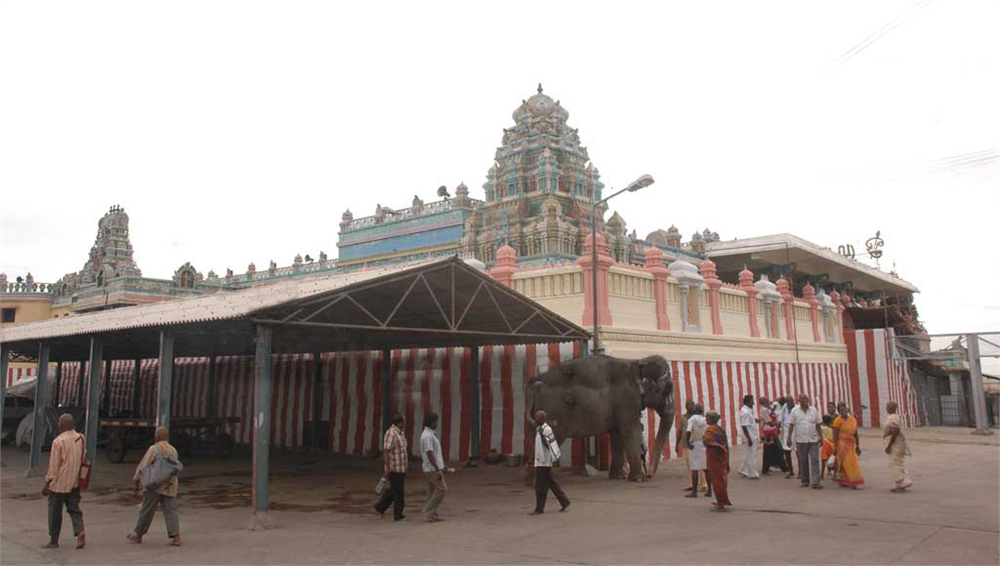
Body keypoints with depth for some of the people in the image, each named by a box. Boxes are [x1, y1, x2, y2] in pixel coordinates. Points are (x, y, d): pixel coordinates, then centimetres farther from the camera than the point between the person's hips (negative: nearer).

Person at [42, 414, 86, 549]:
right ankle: (80, 532, -8)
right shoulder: (81, 439, 2)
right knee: (74, 509, 12)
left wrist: (47, 483, -6)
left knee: (55, 512, 8)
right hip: (75, 482, 5)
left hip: (59, 482, -5)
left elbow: (53, 465, -13)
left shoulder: (58, 441, -15)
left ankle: (54, 540, 17)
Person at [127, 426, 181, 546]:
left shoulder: (154, 449, -6)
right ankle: (176, 536, -7)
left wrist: (136, 481, -1)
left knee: (146, 510, 9)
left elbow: (143, 465, -8)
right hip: (170, 486, 5)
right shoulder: (173, 450, 11)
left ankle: (138, 535, 23)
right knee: (171, 510, 2)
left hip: (155, 485, -5)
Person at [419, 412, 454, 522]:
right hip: (432, 469, -10)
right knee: (442, 489, -8)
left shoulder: (429, 434, 15)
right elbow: (430, 454, -23)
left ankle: (431, 515, 12)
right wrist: (438, 470, -23)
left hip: (431, 469, 10)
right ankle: (429, 513, -5)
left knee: (431, 492, 10)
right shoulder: (427, 436, -17)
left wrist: (441, 467, 24)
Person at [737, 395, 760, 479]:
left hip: (753, 436, 10)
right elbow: (744, 426, -23)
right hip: (750, 437, -10)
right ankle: (753, 474, 9)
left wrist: (755, 420, 5)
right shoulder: (745, 412, -21)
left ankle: (743, 471, 25)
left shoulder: (748, 410, 10)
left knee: (749, 454, 17)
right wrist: (749, 439, -23)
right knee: (752, 455, 0)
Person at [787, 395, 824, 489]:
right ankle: (804, 481, 17)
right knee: (803, 462, 6)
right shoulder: (795, 411, 1)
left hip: (813, 440, 1)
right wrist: (789, 437, -4)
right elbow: (791, 425, 1)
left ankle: (815, 482, -8)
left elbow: (818, 425, 11)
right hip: (800, 440, -1)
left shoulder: (814, 410, 6)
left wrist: (821, 436, 8)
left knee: (815, 461, -6)